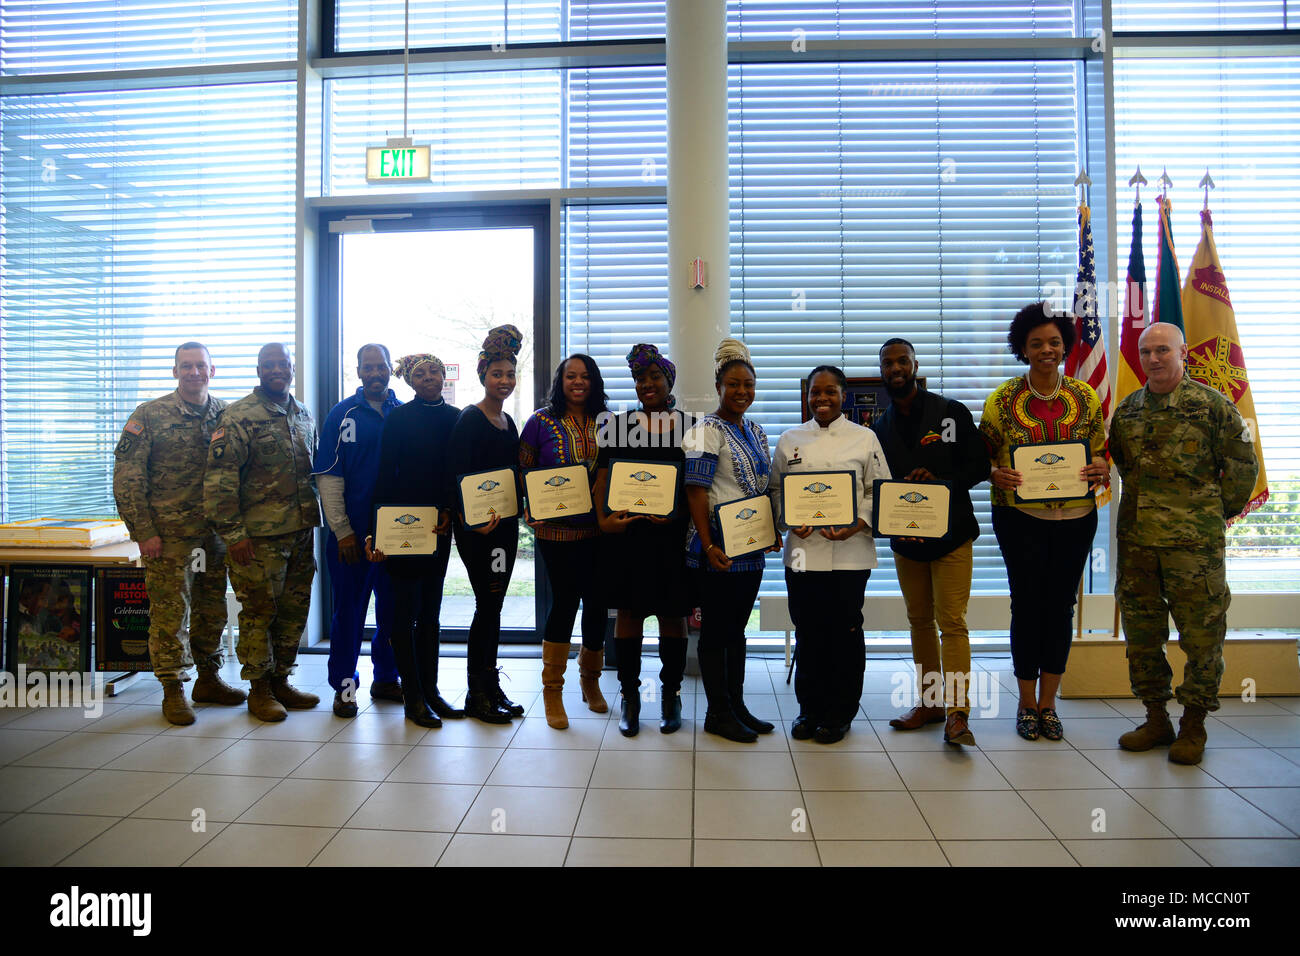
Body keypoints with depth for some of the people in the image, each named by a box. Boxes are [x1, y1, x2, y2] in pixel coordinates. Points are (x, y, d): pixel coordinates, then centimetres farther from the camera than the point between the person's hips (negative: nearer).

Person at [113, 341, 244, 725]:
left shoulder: (227, 415, 7)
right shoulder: (149, 416, -4)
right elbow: (126, 478, -5)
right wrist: (143, 532, -10)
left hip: (216, 531, 4)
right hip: (170, 532, -4)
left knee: (213, 609, 12)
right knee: (170, 611, 0)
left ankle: (209, 679, 26)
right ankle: (173, 689, 12)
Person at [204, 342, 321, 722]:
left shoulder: (304, 416, 14)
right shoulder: (239, 417, -7)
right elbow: (220, 478, -11)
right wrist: (233, 532, -15)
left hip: (301, 532, 7)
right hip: (260, 535, -6)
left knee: (294, 609, 12)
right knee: (259, 611, 2)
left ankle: (280, 680, 26)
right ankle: (259, 689, 15)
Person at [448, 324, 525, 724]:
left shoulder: (508, 422, 15)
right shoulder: (470, 419, -10)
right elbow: (457, 475, -18)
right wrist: (469, 519, -29)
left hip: (505, 523, 8)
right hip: (476, 526, -8)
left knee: (493, 605, 12)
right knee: (488, 604, -4)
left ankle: (491, 686, 22)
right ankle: (476, 694, 9)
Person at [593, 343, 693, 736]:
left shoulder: (689, 427, 4)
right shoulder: (616, 426, 8)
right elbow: (602, 478, 6)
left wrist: (677, 513, -15)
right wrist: (603, 519, -9)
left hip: (672, 536, -1)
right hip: (626, 533, 1)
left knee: (672, 612, 6)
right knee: (628, 611, 6)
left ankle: (671, 694, 21)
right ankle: (630, 695, 18)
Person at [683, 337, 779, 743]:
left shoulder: (755, 431, 13)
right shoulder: (706, 431, -10)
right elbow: (696, 492, -15)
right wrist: (708, 546, -20)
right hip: (717, 547, -7)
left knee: (737, 628, 15)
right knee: (716, 629, 2)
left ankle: (737, 705, 26)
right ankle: (718, 713, 13)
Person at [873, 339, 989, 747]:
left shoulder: (952, 412, -2)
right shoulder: (880, 427, 9)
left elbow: (979, 467, -4)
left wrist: (941, 482, -20)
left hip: (951, 534, -4)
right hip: (905, 537, 5)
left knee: (951, 622, -8)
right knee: (920, 621, 12)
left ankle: (957, 712, -4)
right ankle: (930, 701, 24)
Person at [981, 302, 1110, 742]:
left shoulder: (1085, 396, 4)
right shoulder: (1003, 399, -2)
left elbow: (1101, 453, 11)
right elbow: (981, 455, 2)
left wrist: (1100, 469, -12)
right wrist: (996, 474, -18)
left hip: (1075, 518, 2)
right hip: (1021, 518, -2)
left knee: (1061, 605, 8)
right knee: (1027, 604, 3)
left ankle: (1047, 703, 22)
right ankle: (1027, 704, 18)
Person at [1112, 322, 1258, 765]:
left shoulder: (1212, 405, -4)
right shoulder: (1127, 410, 9)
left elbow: (1243, 466, 1)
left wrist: (1219, 512, 4)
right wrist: (1142, 506, 13)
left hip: (1195, 544, -4)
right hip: (1136, 541, 5)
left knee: (1201, 633, 3)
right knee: (1141, 633, 10)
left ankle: (1193, 725, 18)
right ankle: (1156, 718, 24)